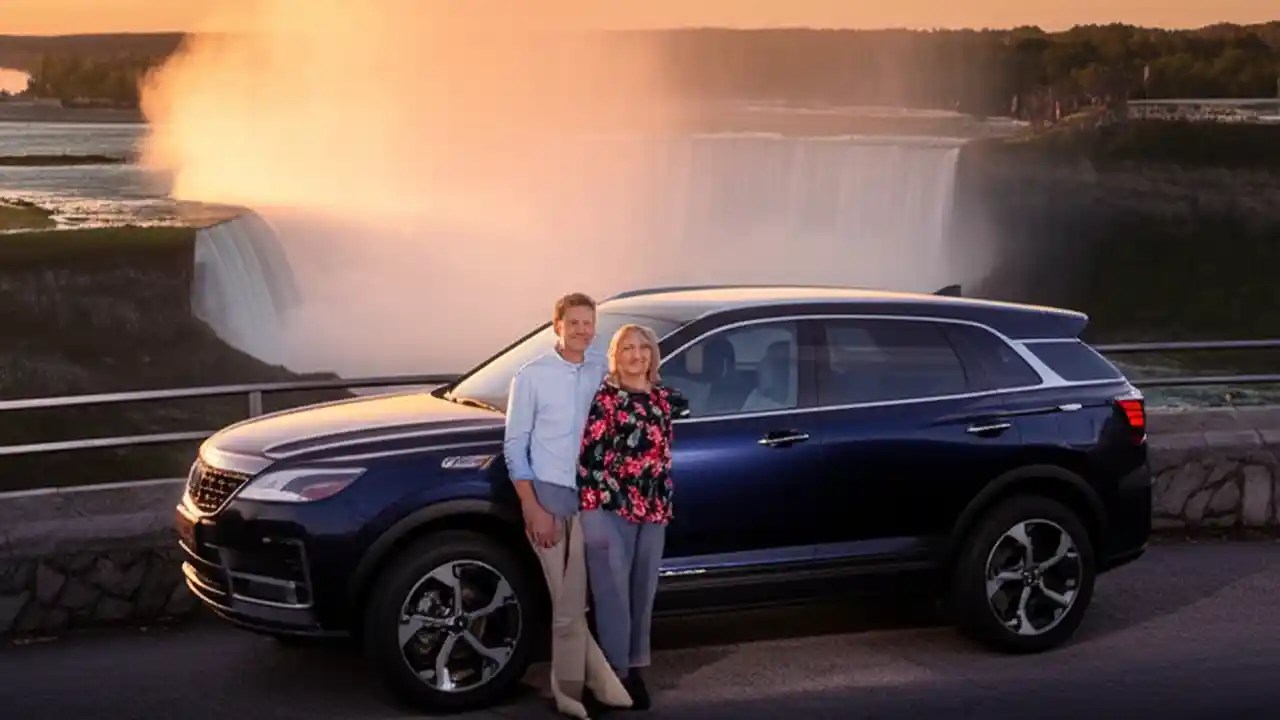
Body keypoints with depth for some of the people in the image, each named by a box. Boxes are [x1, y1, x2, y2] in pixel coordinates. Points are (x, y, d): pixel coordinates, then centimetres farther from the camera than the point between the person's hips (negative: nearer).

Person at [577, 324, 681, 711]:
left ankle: (634, 668, 20)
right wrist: (592, 511, -15)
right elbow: (589, 454, -10)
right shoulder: (603, 395, -6)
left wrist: (665, 503, 15)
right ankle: (616, 672, 3)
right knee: (614, 593, -4)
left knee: (643, 592, 11)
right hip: (611, 507, -6)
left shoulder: (663, 397, 11)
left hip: (652, 509, 6)